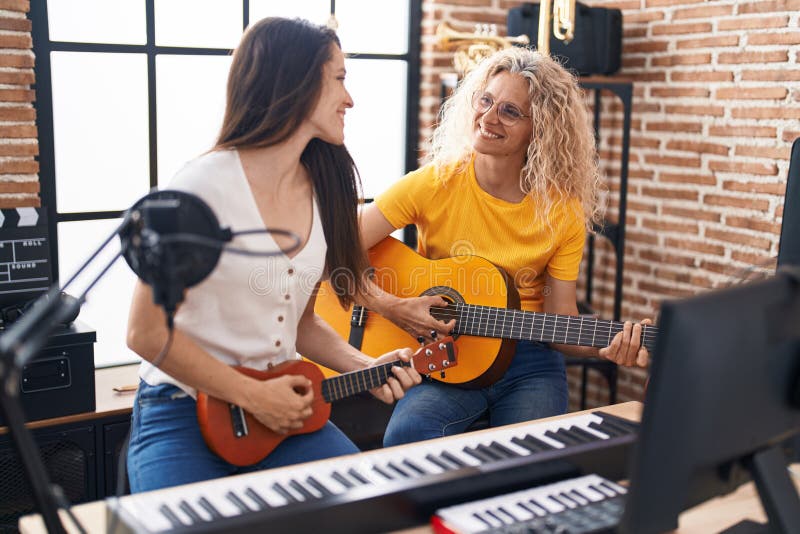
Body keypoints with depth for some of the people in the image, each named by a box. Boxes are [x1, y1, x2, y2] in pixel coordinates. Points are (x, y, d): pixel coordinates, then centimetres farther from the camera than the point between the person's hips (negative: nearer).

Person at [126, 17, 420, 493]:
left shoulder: (324, 192, 4)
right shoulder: (207, 184, -15)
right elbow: (147, 332, -13)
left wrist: (366, 366, -4)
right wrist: (253, 395, -14)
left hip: (279, 408, 5)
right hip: (182, 412, -5)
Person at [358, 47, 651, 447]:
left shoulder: (563, 211, -3)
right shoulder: (435, 184, -7)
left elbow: (561, 319, -2)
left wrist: (605, 347, -21)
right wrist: (391, 307, -21)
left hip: (528, 362, 1)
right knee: (408, 437, -30)